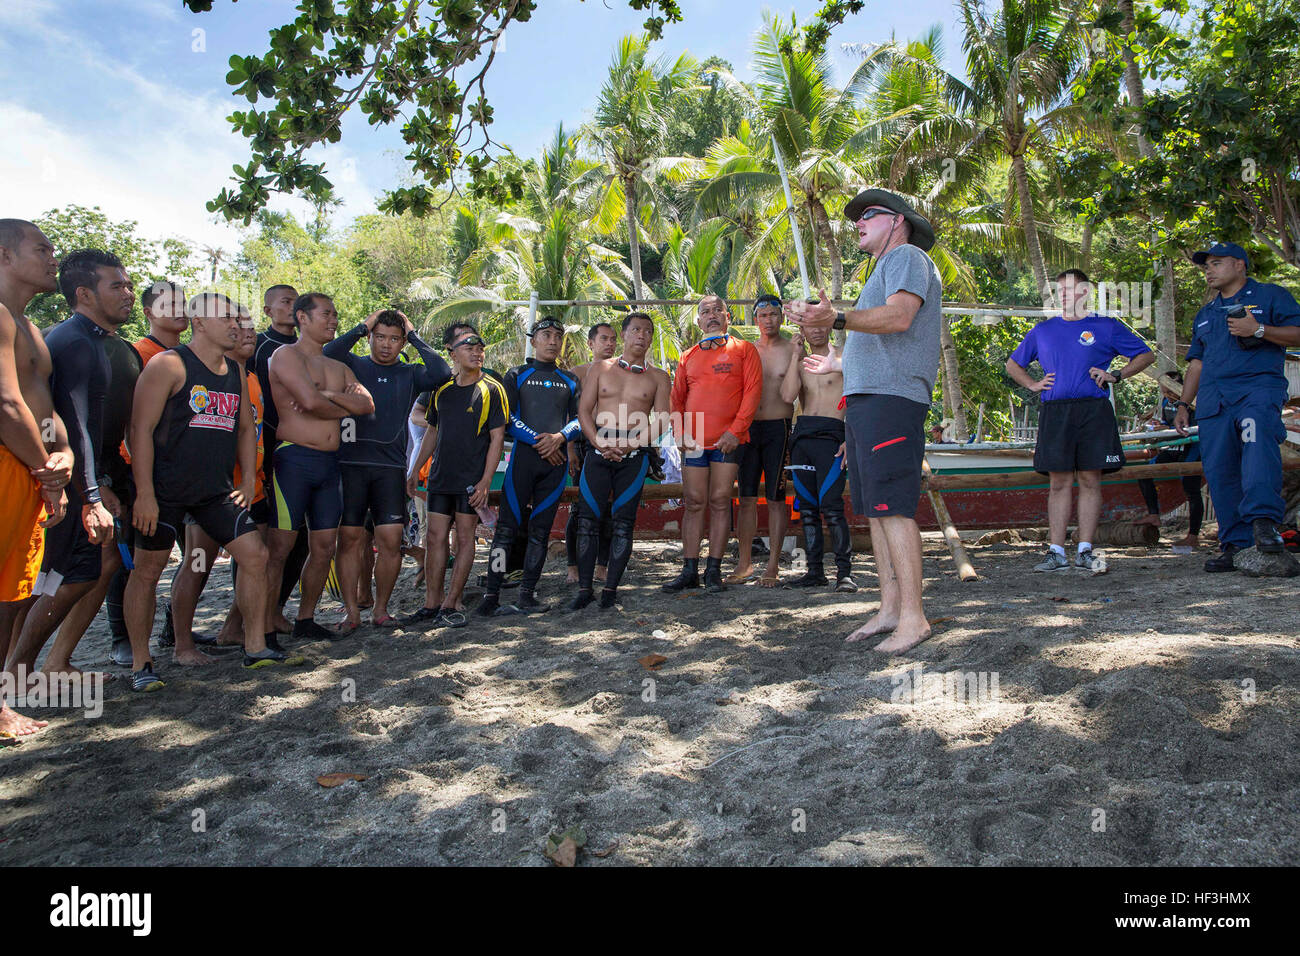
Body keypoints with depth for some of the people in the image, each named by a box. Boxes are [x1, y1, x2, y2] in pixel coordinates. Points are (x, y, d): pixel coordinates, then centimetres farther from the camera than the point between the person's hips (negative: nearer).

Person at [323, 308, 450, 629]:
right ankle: (352, 611, 10)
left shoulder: (410, 374, 11)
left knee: (391, 539, -3)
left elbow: (441, 373, -9)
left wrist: (413, 335, -1)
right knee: (349, 538, 1)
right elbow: (325, 357, -13)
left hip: (391, 467, 1)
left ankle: (380, 609, 12)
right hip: (350, 463, -1)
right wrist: (362, 327, -5)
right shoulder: (352, 366, 9)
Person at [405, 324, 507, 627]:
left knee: (464, 537, 1)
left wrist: (485, 481, -14)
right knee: (435, 537, 5)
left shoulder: (491, 389, -4)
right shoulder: (442, 389, 10)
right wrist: (415, 470, 15)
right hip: (440, 477, 5)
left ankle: (452, 603, 8)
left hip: (472, 479, -5)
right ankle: (431, 604, 12)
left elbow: (497, 437, -7)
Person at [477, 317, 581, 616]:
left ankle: (527, 595, 7)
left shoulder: (569, 381, 19)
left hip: (556, 460, 3)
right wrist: (538, 440, -10)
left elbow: (579, 419, 12)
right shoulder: (517, 375, 10)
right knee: (507, 526, -8)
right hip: (523, 456, -3)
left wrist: (560, 437, -8)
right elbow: (507, 417, 0)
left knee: (541, 530, 3)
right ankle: (491, 596, -6)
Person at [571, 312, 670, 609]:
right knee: (588, 520, -3)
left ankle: (611, 588, 6)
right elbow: (584, 410, 6)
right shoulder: (600, 368, 12)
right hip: (598, 452, 1)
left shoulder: (658, 378, 10)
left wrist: (628, 446, -13)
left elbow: (661, 423, 0)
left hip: (634, 457, 0)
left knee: (623, 523, -2)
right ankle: (585, 587, 4)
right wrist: (600, 444, -9)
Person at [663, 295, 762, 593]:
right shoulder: (688, 357, 16)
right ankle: (689, 571, 6)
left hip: (728, 441, -3)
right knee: (694, 503, 2)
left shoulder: (743, 350, 7)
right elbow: (677, 398, 16)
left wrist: (736, 430, -11)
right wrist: (680, 433, 1)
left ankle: (714, 571, 3)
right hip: (694, 442, 3)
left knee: (719, 502, -2)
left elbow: (753, 391, -2)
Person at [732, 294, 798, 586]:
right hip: (748, 428, 3)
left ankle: (773, 565, 4)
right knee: (747, 498, 4)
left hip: (778, 429, -3)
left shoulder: (792, 351, 2)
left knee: (776, 499, -1)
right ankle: (744, 562, 12)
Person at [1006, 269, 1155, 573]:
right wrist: (1033, 385, 10)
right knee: (1059, 482, -1)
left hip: (1093, 411, -1)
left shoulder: (1107, 327, 10)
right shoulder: (1043, 331, 17)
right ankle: (1056, 551, 0)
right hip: (1054, 411, 2)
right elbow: (1013, 365, 27)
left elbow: (1146, 355, 15)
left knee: (1090, 480, -3)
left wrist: (1116, 375, 1)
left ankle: (1085, 551, 1)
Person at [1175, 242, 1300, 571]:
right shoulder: (1205, 315, 30)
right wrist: (1184, 404, 20)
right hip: (1213, 401, 5)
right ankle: (1234, 545, 0)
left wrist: (1258, 330, -12)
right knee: (1219, 471, -4)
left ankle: (1263, 520, -42)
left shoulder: (1270, 295, 14)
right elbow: (1197, 362, 29)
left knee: (1257, 439, -35)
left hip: (1258, 386, -5)